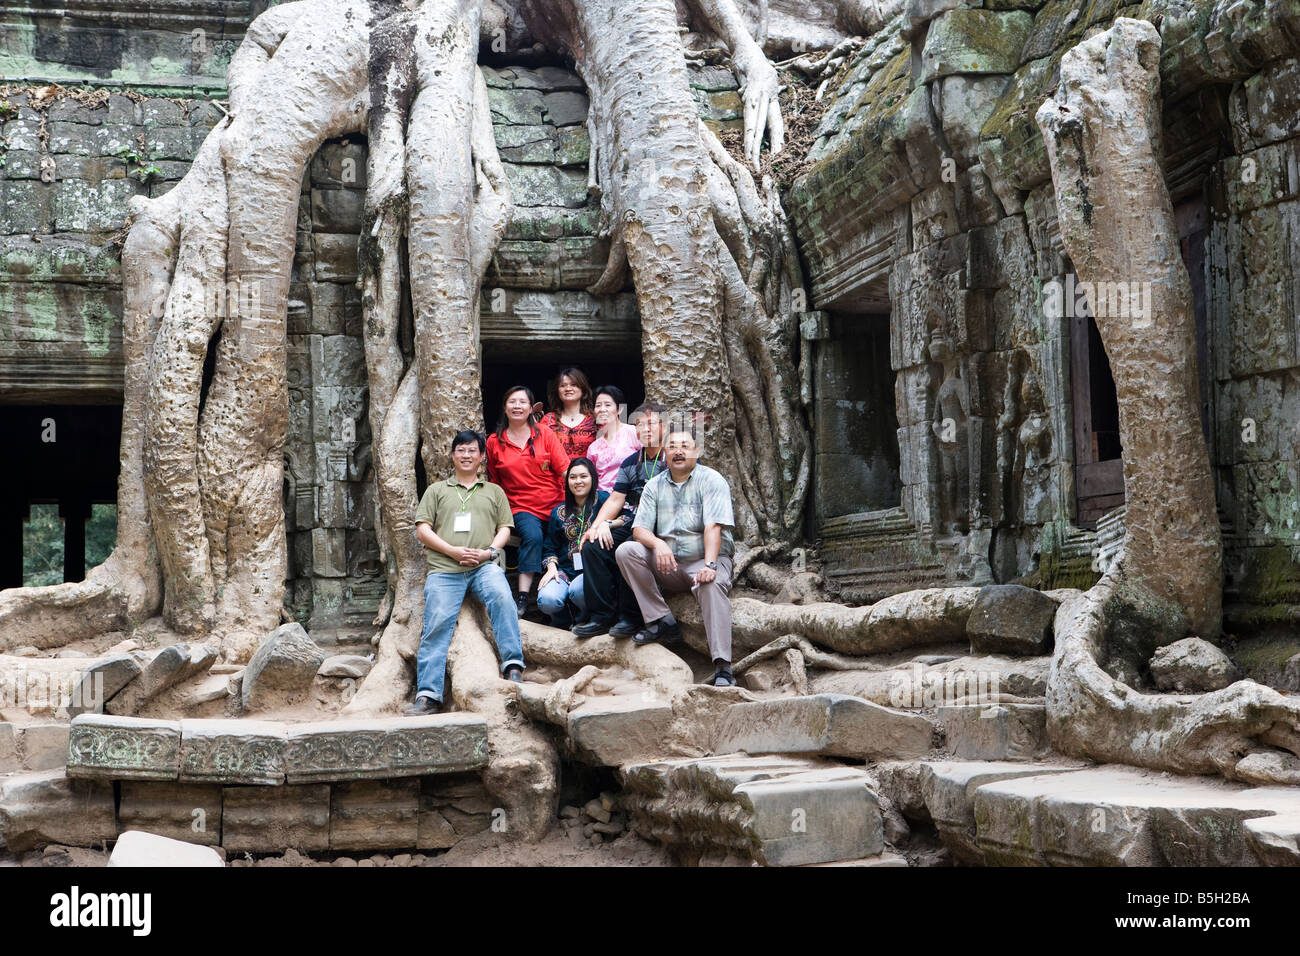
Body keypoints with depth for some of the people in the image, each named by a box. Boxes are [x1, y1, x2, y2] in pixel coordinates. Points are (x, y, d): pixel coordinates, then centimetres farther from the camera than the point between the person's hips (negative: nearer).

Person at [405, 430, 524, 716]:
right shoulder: (437, 490, 23)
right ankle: (428, 696, -22)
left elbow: (504, 528, 17)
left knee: (501, 596, -32)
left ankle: (514, 667, -32)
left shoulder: (494, 492, 26)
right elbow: (423, 529, 12)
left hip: (484, 566, 0)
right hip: (444, 569, 0)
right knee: (437, 624, -18)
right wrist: (453, 551, -4)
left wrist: (489, 551, -5)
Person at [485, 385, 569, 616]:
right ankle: (522, 597, -32)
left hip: (554, 505, 2)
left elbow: (565, 469, 3)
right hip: (521, 508, -1)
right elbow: (494, 482, 20)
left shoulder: (545, 435, 7)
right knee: (532, 535, -31)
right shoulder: (494, 442, 10)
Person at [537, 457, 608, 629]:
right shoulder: (559, 512, 17)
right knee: (546, 600, -27)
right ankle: (563, 620, 8)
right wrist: (551, 567, 0)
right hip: (564, 570, 3)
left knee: (577, 590, -36)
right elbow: (550, 547, 20)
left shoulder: (602, 500, 5)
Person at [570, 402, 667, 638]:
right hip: (631, 525, 7)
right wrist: (596, 527, -3)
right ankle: (601, 617, -12)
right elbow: (615, 500, 16)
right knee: (592, 546, -15)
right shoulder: (630, 463, 19)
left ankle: (630, 618, -21)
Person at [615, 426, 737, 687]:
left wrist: (709, 565, -30)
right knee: (626, 551, -18)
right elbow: (639, 528, 2)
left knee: (712, 585, -37)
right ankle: (662, 622, -19)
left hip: (703, 560, -4)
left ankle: (722, 668, -42)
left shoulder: (711, 480, -2)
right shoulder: (654, 486, 10)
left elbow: (713, 527, -15)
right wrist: (657, 543, -22)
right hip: (667, 566, 4)